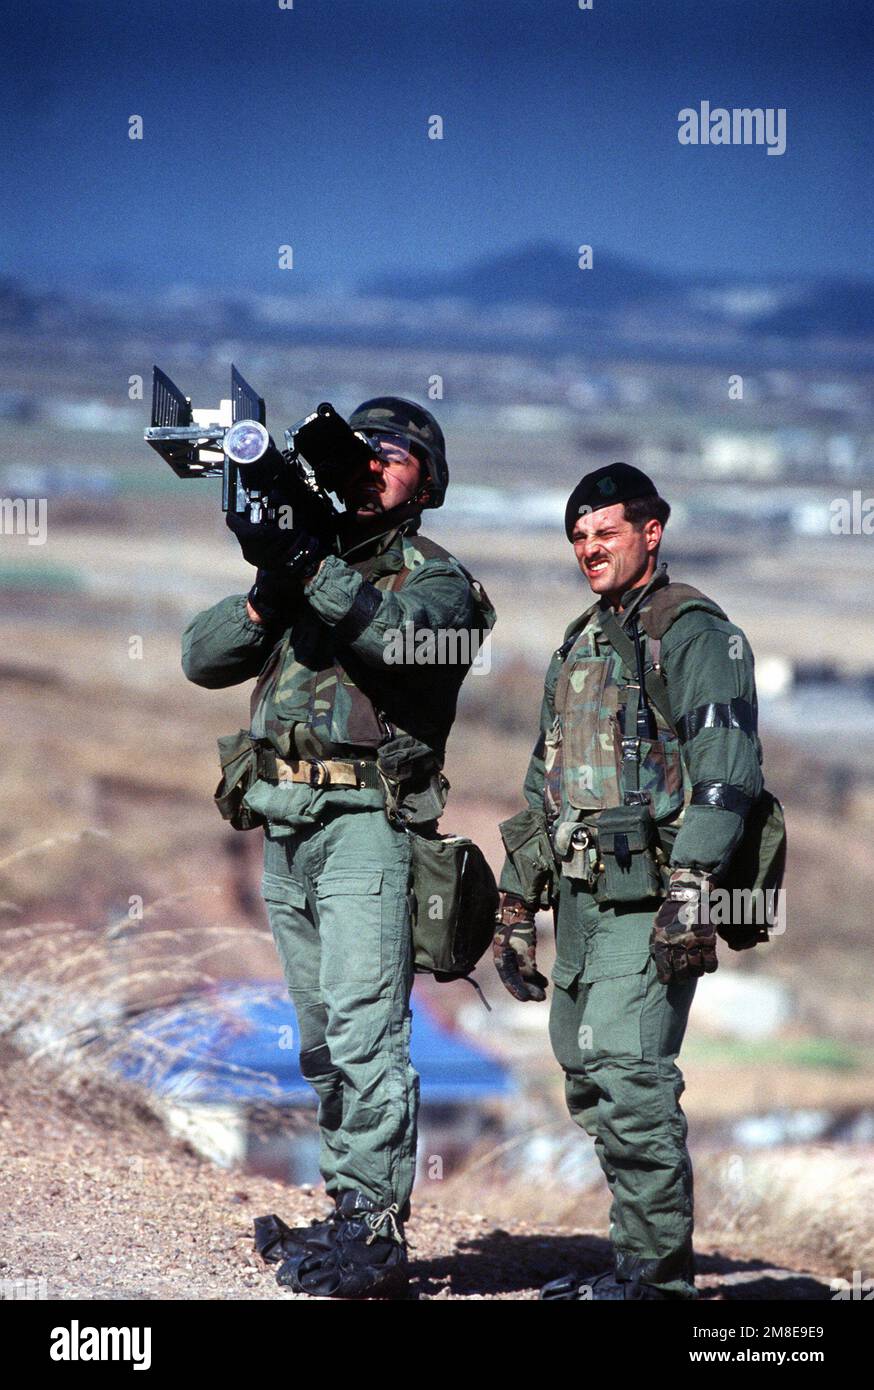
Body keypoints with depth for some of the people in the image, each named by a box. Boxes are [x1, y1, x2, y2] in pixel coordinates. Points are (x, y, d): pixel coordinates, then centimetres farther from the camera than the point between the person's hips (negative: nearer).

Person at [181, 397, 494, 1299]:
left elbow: (402, 634, -22)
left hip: (367, 824, -7)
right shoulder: (306, 560, 18)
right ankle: (348, 1210, 18)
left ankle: (376, 1233, -15)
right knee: (322, 1041, 11)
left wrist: (311, 573, -32)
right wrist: (267, 597, -8)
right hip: (286, 828, 7)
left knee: (365, 1033, -15)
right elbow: (203, 658, 10)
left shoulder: (436, 579, 2)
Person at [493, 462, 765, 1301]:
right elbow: (543, 788, 27)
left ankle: (657, 1270, -12)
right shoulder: (579, 648, 22)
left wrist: (689, 888, -23)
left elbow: (724, 772, -15)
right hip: (582, 901, 9)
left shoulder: (693, 634, -5)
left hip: (647, 899, -9)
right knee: (588, 1077, 7)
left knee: (629, 1074, -15)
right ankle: (641, 1255, 12)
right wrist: (515, 905, 24)